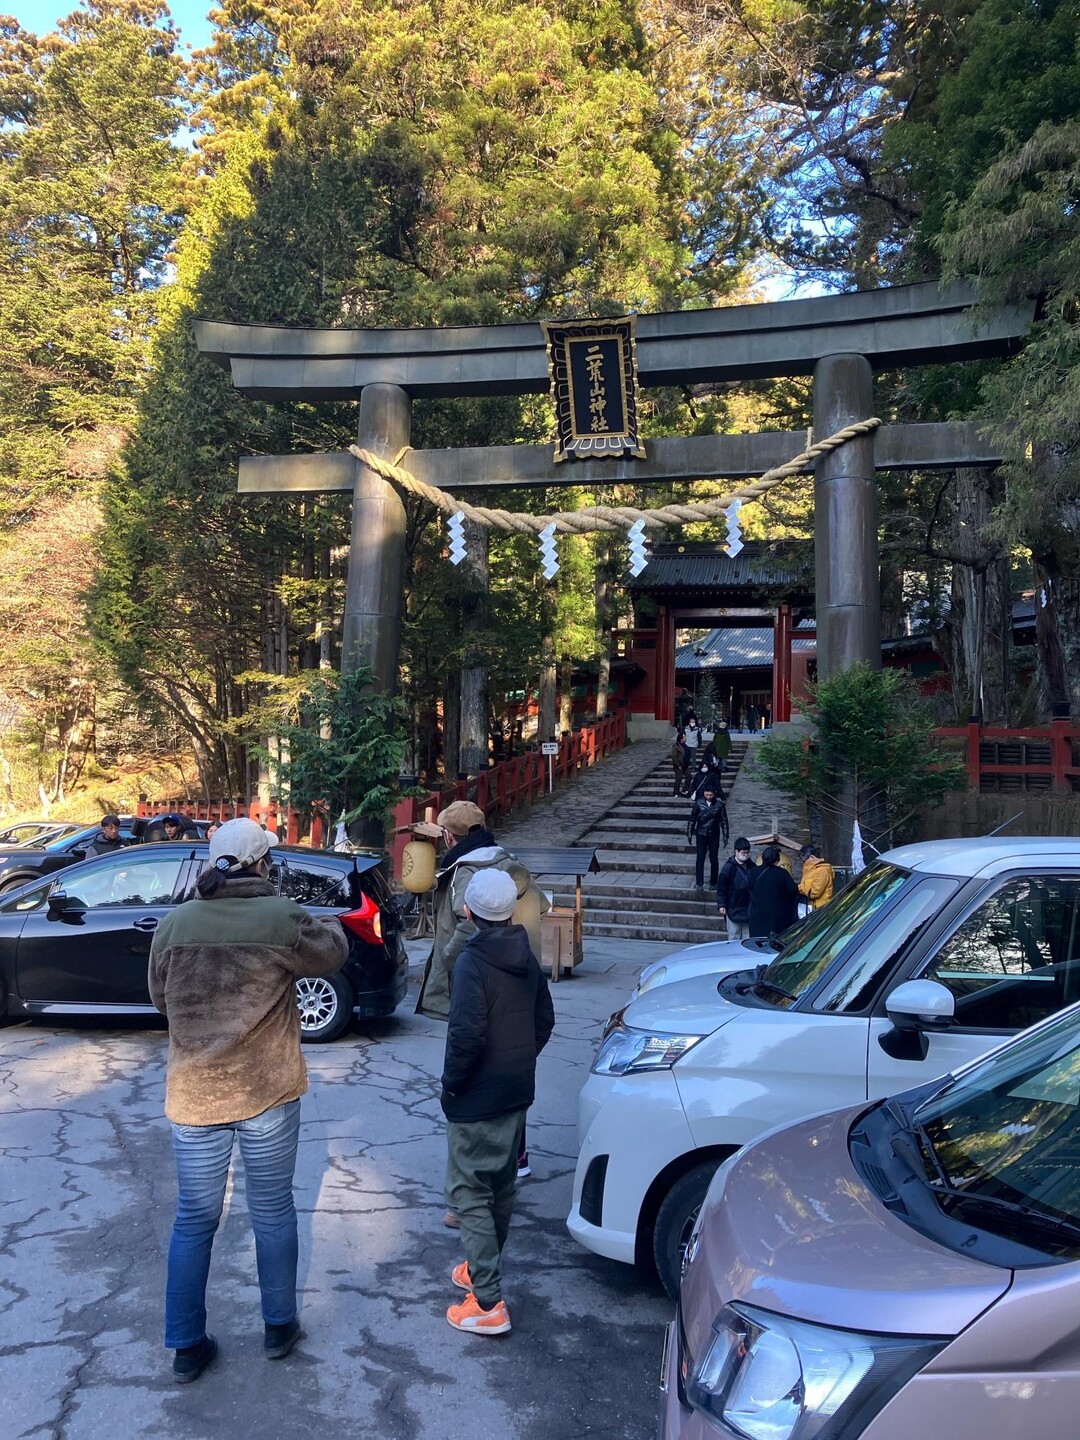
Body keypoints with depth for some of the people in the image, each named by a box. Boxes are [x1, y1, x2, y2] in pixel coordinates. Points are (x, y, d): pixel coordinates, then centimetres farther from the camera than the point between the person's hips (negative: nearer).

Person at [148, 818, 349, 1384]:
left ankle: (186, 1347, 26)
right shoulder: (281, 917, -13)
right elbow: (332, 953, 5)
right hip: (267, 1094, -2)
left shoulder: (175, 923, -4)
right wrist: (328, 922, 26)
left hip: (193, 1096, 2)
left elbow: (161, 998, 10)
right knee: (273, 1213, 16)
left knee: (193, 1221, 16)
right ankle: (279, 1327, 31)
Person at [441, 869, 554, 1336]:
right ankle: (483, 1267, 38)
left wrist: (450, 1085, -14)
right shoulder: (526, 958, 2)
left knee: (469, 1193, 1)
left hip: (477, 1100, -8)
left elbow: (467, 1033, -27)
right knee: (501, 1185, 21)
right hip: (517, 1092, 8)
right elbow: (544, 1019, 10)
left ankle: (488, 1303, 2)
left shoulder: (472, 962, -21)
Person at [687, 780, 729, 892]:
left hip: (714, 835, 0)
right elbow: (692, 819, 4)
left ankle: (713, 883, 17)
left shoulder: (719, 804, -6)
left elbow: (724, 821, 2)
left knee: (714, 859, 4)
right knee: (700, 859, -4)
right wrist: (689, 833, 5)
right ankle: (699, 883, -2)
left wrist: (725, 836, 0)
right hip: (701, 835, 0)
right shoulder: (699, 803, -5)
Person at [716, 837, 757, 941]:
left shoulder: (752, 867, 3)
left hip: (749, 908, 4)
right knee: (734, 938, 4)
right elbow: (721, 887, -9)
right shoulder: (729, 867, -11)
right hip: (734, 909, -4)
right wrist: (721, 905, -12)